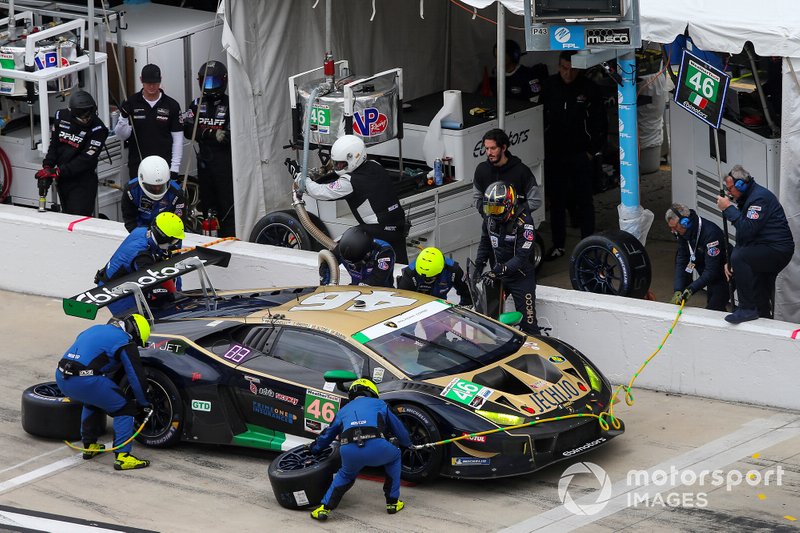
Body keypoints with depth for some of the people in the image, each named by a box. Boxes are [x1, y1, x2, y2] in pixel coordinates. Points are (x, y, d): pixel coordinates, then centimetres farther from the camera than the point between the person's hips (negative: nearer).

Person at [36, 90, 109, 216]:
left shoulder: (97, 129, -19)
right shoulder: (61, 117, -2)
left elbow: (86, 159, -22)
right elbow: (53, 144, 8)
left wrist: (58, 172, -26)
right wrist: (47, 167, -5)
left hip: (83, 182, -6)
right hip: (62, 179, 6)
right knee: (67, 216, 15)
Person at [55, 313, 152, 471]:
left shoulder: (97, 329, 28)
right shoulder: (125, 342, 4)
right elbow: (136, 376, 5)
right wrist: (143, 403, 20)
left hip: (61, 377, 8)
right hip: (85, 381, -8)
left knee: (92, 400, 35)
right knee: (124, 409, 6)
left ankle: (89, 446, 37)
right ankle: (122, 456, -3)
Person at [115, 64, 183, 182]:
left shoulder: (172, 105, 2)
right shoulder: (131, 103, 1)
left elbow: (177, 138, 3)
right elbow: (122, 135, -1)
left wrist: (174, 168, -3)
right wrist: (124, 117, -21)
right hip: (137, 166, 0)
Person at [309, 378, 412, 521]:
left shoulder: (344, 410, 34)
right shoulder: (379, 404, 29)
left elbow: (328, 434, 44)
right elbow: (398, 428, 37)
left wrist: (314, 448, 63)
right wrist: (407, 444, 57)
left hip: (349, 451, 2)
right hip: (376, 447, -2)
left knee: (346, 475, 33)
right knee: (394, 457, 31)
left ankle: (325, 508, 16)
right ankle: (393, 502, 29)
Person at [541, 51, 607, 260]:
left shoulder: (589, 88, -5)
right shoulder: (549, 86, 0)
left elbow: (600, 123, 1)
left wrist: (593, 151, -4)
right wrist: (544, 150, 3)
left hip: (581, 155, -2)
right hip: (554, 154, 2)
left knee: (584, 201, 3)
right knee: (557, 201, 9)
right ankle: (558, 245, 18)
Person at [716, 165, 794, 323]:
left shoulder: (760, 197, -17)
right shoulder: (746, 199, 16)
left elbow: (747, 229, -29)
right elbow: (743, 235, 18)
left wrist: (728, 208, -19)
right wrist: (730, 262, 9)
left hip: (778, 249, -11)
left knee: (739, 257, -29)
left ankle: (747, 308, -24)